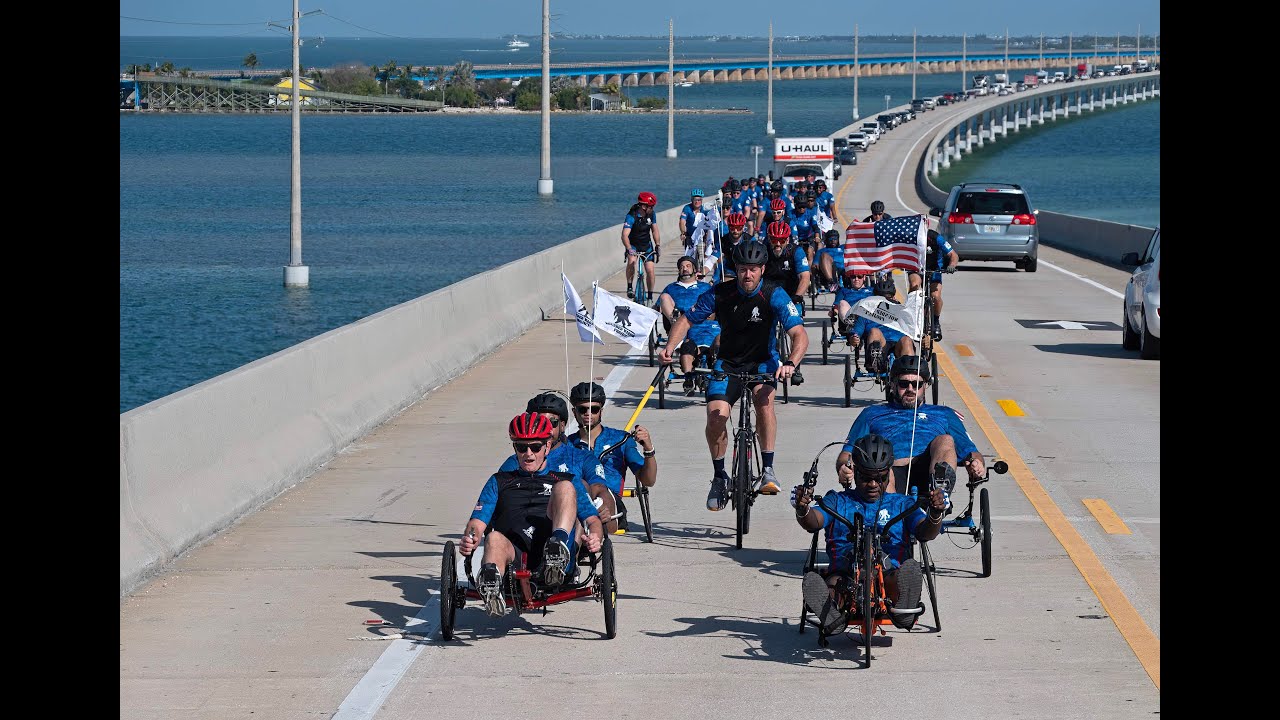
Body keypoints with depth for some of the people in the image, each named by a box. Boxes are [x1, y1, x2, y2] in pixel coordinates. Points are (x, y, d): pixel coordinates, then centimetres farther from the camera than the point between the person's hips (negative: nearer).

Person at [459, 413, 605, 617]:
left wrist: (594, 537, -8)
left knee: (565, 488, -20)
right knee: (495, 538, -36)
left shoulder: (567, 480, 32)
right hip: (513, 550, 0)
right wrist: (469, 538, -8)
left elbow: (592, 518, 18)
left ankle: (558, 548, -46)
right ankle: (491, 582, -70)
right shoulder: (499, 482, 33)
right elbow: (478, 522, 18)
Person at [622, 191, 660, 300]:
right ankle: (630, 287, -18)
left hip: (646, 245, 4)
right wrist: (629, 249, -49)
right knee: (632, 260, -33)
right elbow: (625, 235, -35)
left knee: (650, 270, -6)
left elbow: (654, 230, 5)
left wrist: (657, 245, -6)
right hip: (633, 245, -4)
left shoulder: (651, 214, -10)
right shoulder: (632, 216, -26)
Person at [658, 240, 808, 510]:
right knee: (716, 416, -21)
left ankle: (768, 470, -22)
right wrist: (670, 347, -23)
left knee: (764, 398, -34)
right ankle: (719, 477, 4)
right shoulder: (720, 293, -13)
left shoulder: (774, 295, -18)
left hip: (762, 362, -1)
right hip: (728, 363, 1)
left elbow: (800, 335, -25)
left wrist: (790, 363, -44)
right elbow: (687, 320, -4)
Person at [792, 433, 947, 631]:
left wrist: (935, 515, -19)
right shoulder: (838, 501, 23)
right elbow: (814, 521, 3)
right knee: (811, 580, -35)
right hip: (844, 573, 0)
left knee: (910, 569, -37)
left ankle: (904, 613, -59)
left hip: (889, 573, 0)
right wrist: (802, 510, -23)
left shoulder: (900, 503, 24)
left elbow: (924, 532, 6)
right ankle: (832, 617, -60)